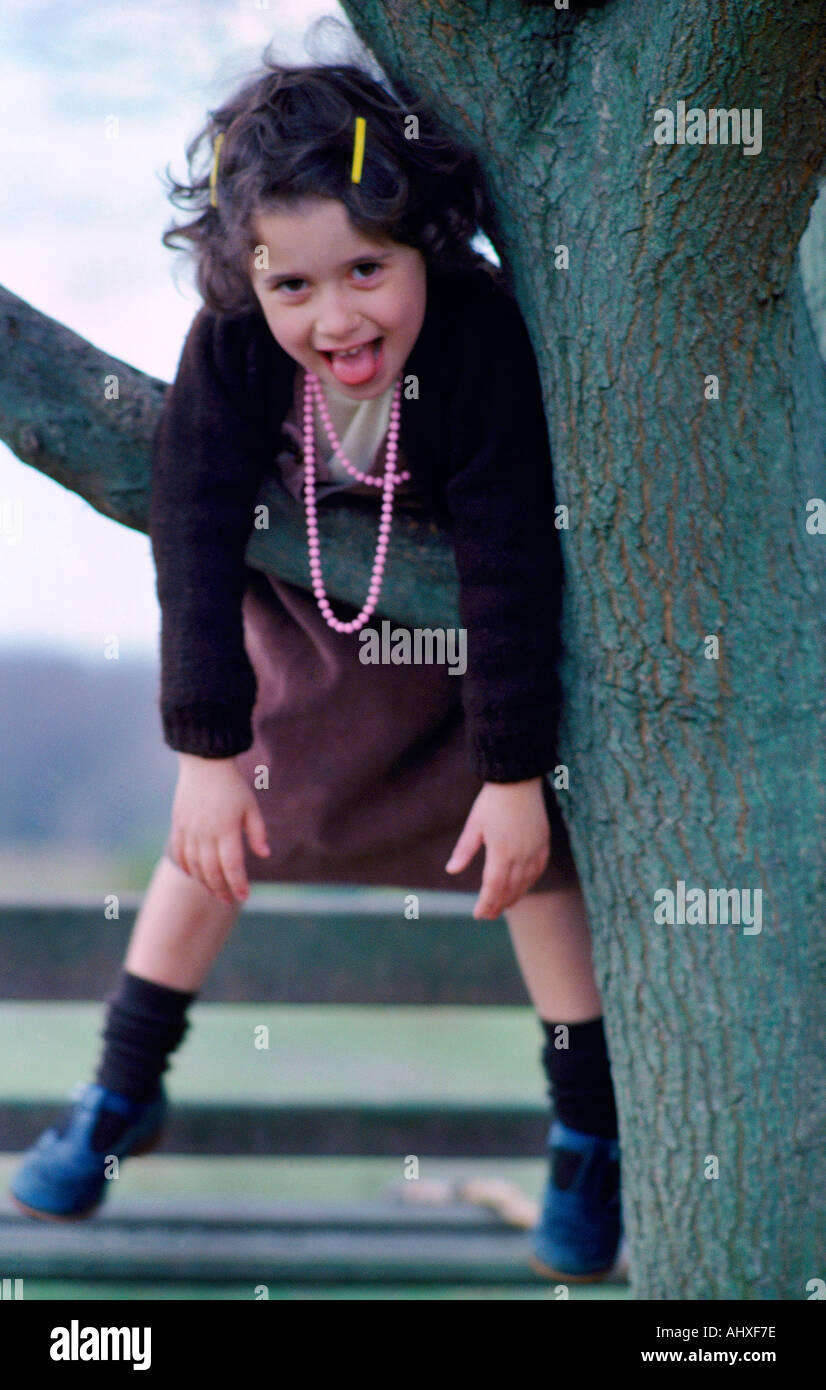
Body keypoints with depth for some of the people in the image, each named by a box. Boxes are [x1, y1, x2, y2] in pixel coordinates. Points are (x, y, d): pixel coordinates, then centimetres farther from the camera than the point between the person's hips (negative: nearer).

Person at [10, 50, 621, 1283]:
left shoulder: (482, 337, -38)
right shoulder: (232, 346, -31)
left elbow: (510, 563, -34)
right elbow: (197, 537, -28)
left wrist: (517, 774, -30)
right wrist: (210, 751, -30)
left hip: (465, 617, -2)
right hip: (305, 606, 2)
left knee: (527, 850, -4)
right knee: (223, 830, 6)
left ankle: (588, 1133, 11)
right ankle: (124, 1089, 23)